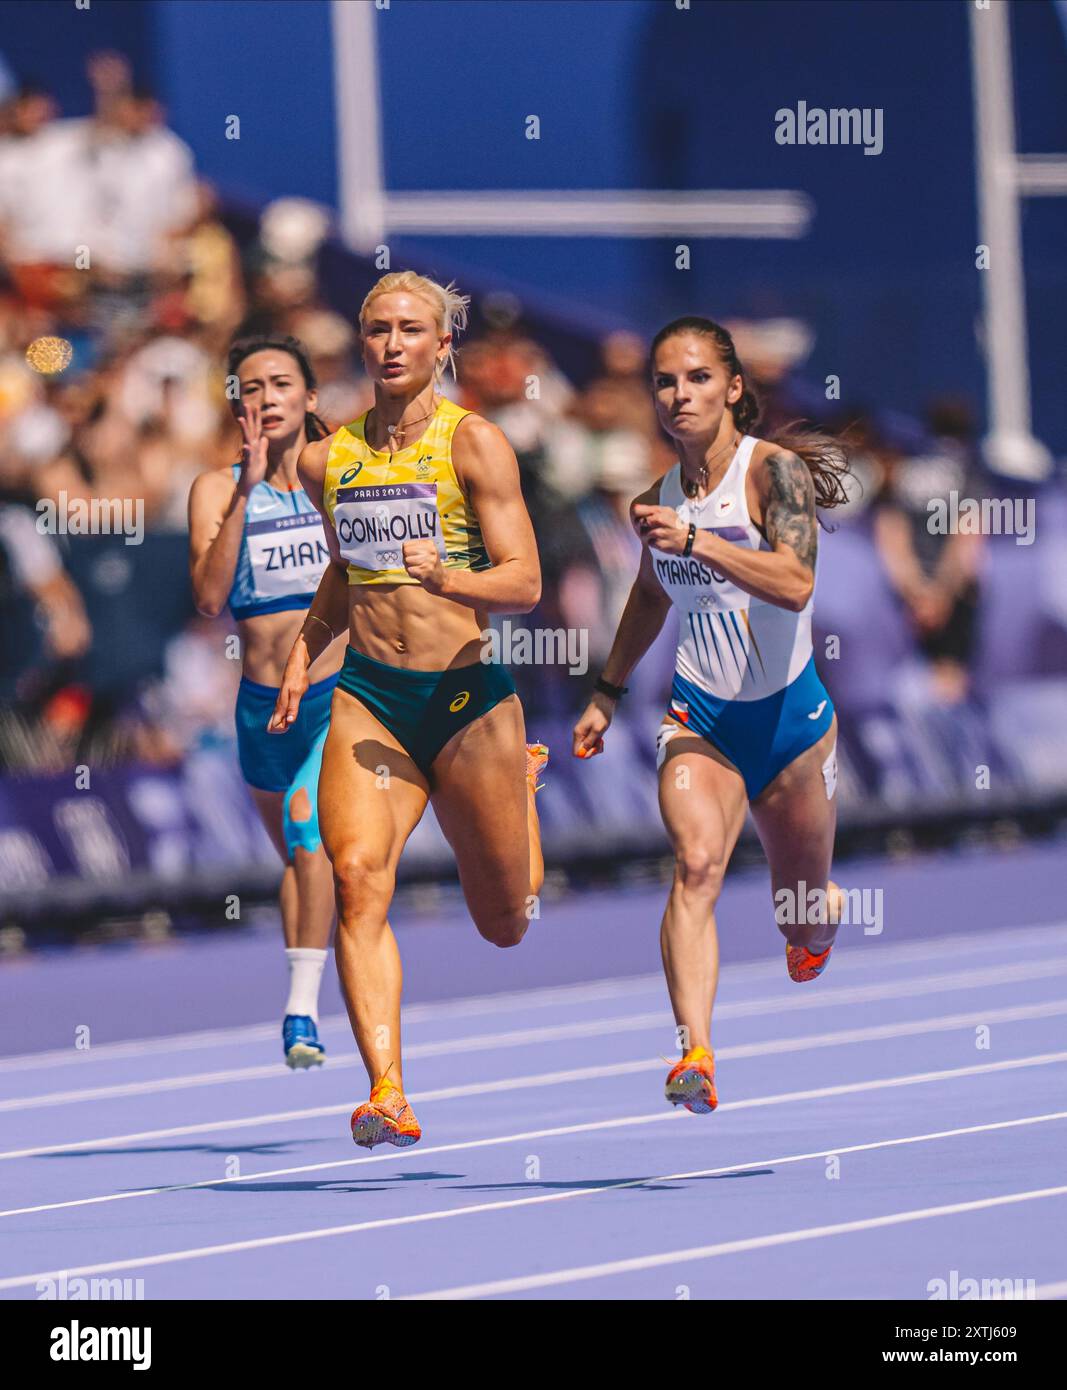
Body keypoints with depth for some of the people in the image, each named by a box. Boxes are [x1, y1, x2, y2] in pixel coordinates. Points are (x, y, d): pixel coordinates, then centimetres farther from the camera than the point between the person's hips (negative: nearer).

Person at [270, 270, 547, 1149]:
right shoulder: (329, 459, 7)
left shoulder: (474, 444, -7)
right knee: (358, 876, -23)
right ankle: (388, 1096, -27)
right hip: (369, 700, 3)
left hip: (468, 697, -2)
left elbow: (524, 583, -12)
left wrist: (446, 577, -30)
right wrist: (304, 655, 15)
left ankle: (522, 783, 49)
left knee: (504, 924, 14)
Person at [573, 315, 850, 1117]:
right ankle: (694, 1056, -39)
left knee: (805, 915, 14)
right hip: (698, 713, 2)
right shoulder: (659, 493, 3)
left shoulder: (774, 470, -13)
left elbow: (796, 584, -29)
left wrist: (694, 540, -38)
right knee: (697, 864, -26)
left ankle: (819, 931, 54)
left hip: (789, 713, -2)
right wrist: (609, 692, 29)